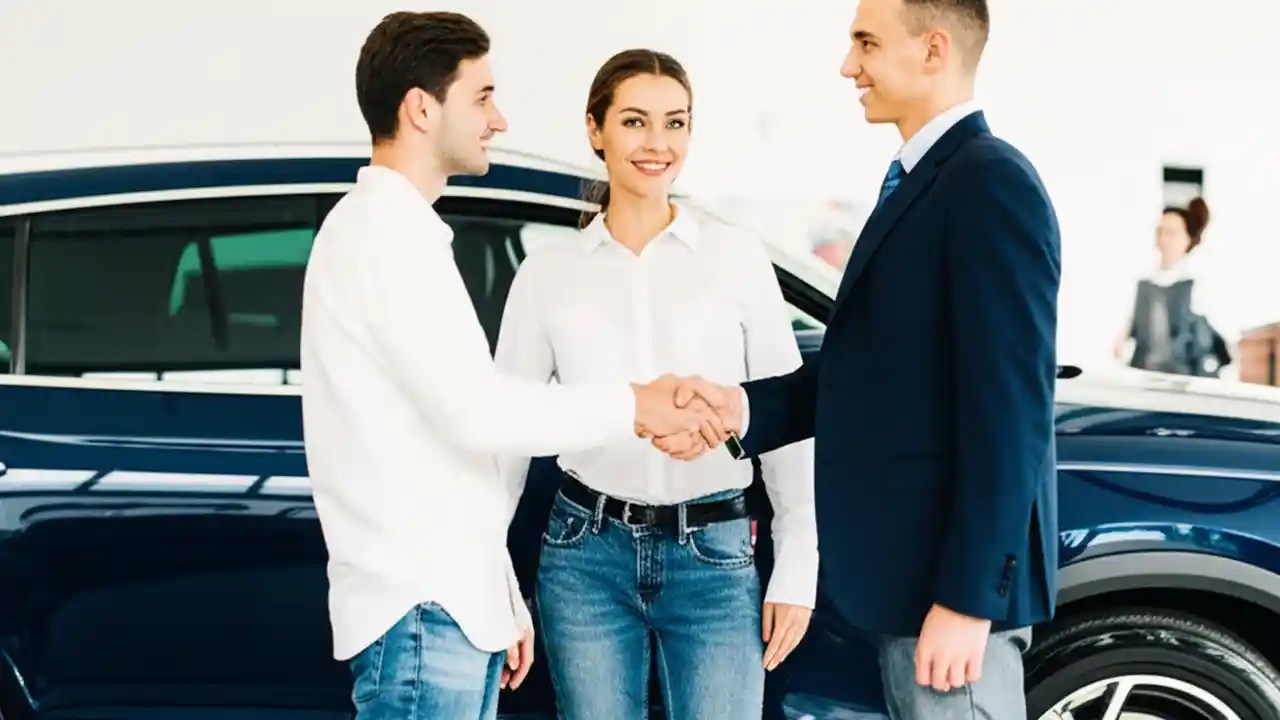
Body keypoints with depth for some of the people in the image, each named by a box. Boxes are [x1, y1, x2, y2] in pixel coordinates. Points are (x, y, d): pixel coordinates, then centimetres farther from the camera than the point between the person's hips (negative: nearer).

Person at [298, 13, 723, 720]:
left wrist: (501, 596, 19)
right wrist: (629, 405, -10)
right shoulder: (384, 231, -13)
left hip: (452, 604, 10)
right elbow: (476, 411, -22)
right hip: (421, 612, -10)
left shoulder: (397, 230, 18)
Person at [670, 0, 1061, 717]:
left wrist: (967, 598, -22)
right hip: (911, 574, 10)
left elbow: (1010, 407, -20)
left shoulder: (991, 182, -15)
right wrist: (742, 407, -2)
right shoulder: (918, 181, 16)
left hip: (953, 579, -10)